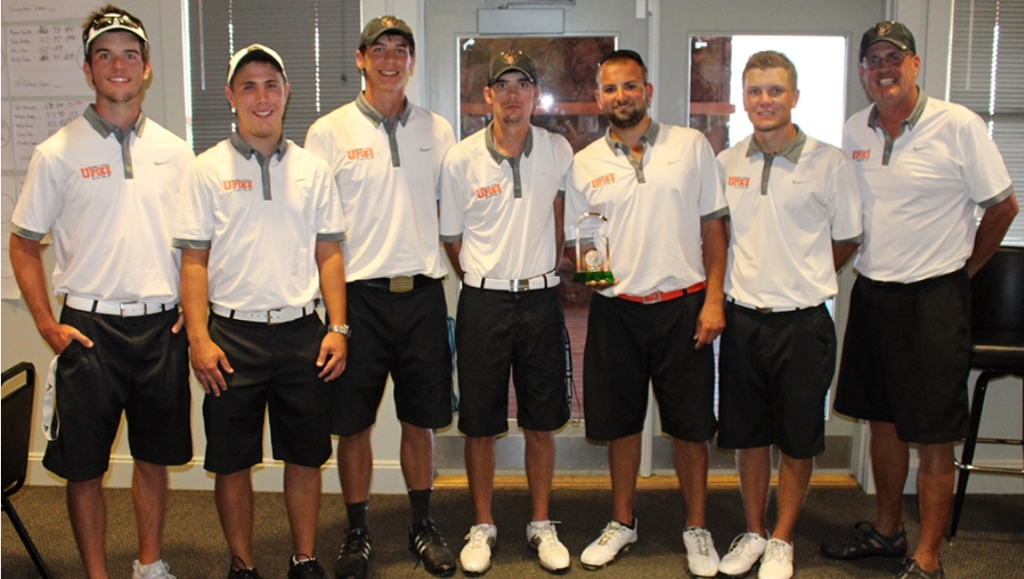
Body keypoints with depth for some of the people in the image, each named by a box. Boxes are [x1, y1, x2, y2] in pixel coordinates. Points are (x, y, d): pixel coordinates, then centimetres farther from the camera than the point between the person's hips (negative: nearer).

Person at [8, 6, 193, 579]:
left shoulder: (175, 151, 7)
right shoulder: (57, 154, -1)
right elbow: (24, 245, 4)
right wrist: (48, 326, -3)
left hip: (162, 326, 2)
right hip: (90, 327, -2)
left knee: (155, 457, 13)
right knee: (85, 465, 5)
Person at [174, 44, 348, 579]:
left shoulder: (312, 169, 8)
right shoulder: (207, 170, 2)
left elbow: (329, 254, 8)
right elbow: (194, 260, 0)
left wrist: (337, 328, 1)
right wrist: (199, 339, -8)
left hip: (302, 333, 2)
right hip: (233, 334, -1)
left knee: (305, 455, 9)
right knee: (232, 460, 7)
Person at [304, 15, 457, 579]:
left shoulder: (437, 130, 9)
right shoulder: (329, 132, 1)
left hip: (423, 294, 2)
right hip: (358, 295, -2)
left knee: (420, 420, 11)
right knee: (353, 423, 6)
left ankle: (423, 527, 27)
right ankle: (357, 533, 22)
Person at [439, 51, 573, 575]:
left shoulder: (558, 151, 2)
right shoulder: (460, 159, -3)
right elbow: (452, 240, 6)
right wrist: (489, 282, 8)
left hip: (540, 299, 1)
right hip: (483, 301, -1)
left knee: (541, 423, 9)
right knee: (480, 425, 6)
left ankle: (541, 525, 25)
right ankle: (482, 527, 23)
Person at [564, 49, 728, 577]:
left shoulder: (691, 146, 2)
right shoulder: (585, 164, 5)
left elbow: (713, 225, 2)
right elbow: (575, 242, 10)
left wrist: (713, 299, -5)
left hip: (682, 305, -1)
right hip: (615, 309, 2)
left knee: (689, 424, 6)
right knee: (620, 421, 11)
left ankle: (696, 528, 24)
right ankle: (622, 523, 29)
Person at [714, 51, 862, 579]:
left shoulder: (830, 163, -5)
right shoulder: (725, 163, 4)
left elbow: (846, 243, 4)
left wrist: (798, 278, 3)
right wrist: (751, 278, 6)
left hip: (803, 321, -2)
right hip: (742, 318, 3)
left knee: (798, 440, 8)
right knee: (748, 435, 13)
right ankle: (753, 533, 30)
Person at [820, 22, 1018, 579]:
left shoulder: (958, 125, -9)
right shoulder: (854, 130, 6)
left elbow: (1002, 206, -1)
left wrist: (962, 269, 5)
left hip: (933, 298, -5)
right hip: (871, 292, 6)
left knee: (932, 437, 0)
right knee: (882, 422, 16)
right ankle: (887, 531, 32)